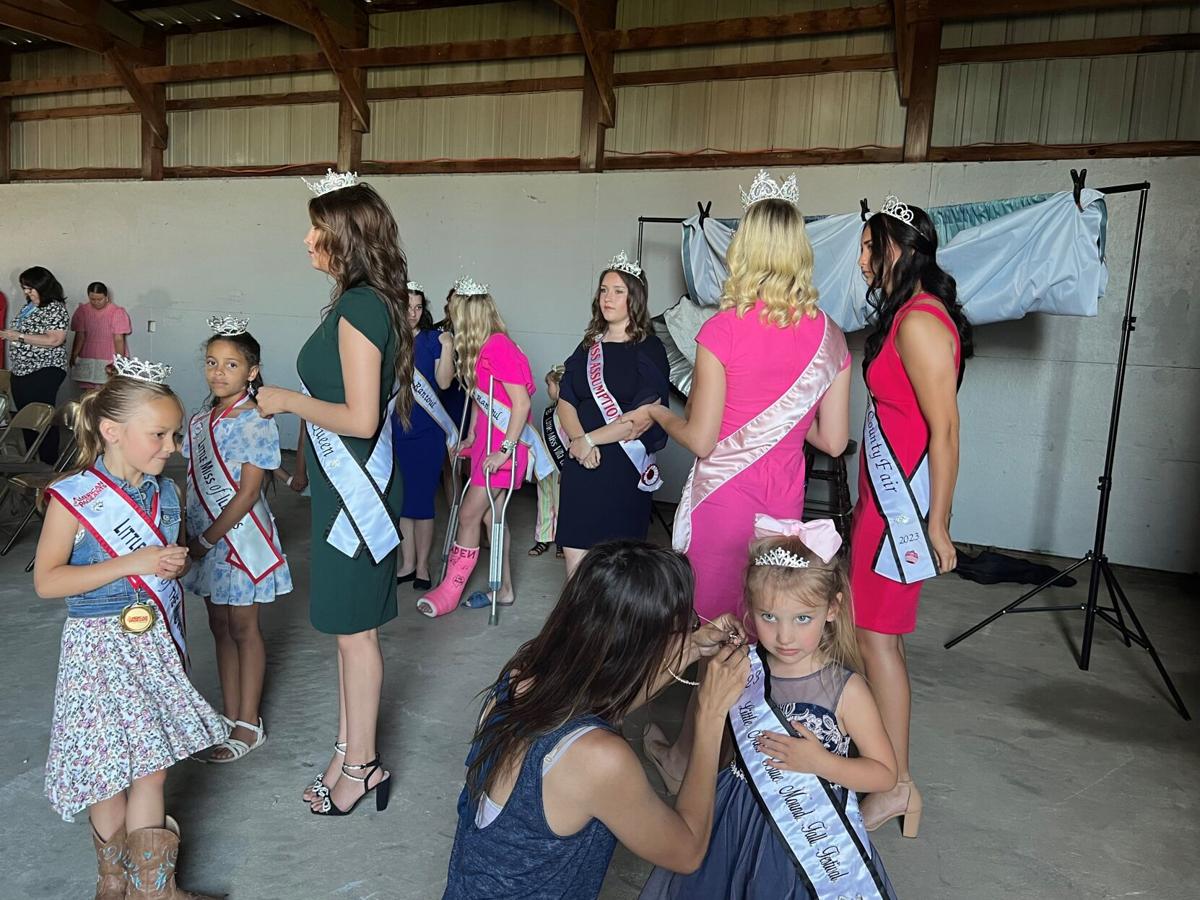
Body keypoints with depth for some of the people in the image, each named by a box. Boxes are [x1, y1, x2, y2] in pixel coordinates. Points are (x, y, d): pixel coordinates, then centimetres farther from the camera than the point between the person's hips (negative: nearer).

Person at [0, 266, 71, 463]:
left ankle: (49, 465, 4)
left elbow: (54, 340, -22)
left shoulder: (55, 308, -12)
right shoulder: (28, 307, 14)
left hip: (44, 373, -9)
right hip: (21, 372, 9)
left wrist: (19, 336, -20)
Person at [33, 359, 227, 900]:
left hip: (157, 643, 5)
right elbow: (46, 581, -18)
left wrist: (175, 566, 2)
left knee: (153, 765, 10)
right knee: (112, 772, 7)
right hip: (102, 647, -5)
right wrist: (133, 563, -25)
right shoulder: (74, 497, -14)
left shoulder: (163, 492, 4)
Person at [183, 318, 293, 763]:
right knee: (220, 627, 14)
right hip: (205, 538, 7)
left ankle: (249, 725, 15)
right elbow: (193, 482, 10)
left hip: (240, 537, -7)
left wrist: (207, 539, -16)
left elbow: (248, 493, -17)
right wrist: (189, 537, 3)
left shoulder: (257, 424, -14)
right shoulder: (200, 422, 7)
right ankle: (229, 717, 26)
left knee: (243, 628, 3)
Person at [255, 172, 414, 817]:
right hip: (348, 481, 10)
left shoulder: (359, 307, -19)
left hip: (354, 485, -10)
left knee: (354, 630, 5)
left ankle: (361, 764, 22)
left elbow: (359, 419, -23)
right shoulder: (373, 302, 10)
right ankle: (351, 752, 32)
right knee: (349, 626, 18)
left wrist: (286, 401, -12)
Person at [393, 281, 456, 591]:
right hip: (394, 432, 3)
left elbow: (443, 382, -11)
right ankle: (407, 564, 24)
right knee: (400, 500, 11)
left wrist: (447, 347, -20)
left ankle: (422, 566, 17)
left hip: (426, 433, -3)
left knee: (421, 501, 2)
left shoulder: (433, 339, -3)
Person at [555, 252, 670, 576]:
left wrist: (590, 439, -12)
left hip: (624, 465, -5)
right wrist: (578, 440, -10)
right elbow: (565, 401, 9)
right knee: (574, 552, 4)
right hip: (582, 463, 5)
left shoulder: (649, 350, -4)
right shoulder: (589, 346, 14)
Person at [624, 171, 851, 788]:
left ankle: (688, 759, 29)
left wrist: (657, 415, 7)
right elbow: (833, 440, 2)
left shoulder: (722, 331, -15)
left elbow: (701, 438, -13)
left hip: (722, 500, -4)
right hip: (783, 503, 4)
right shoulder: (830, 337, -1)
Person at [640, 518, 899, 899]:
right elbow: (719, 756, 5)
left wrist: (821, 762, -21)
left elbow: (885, 774, -9)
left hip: (812, 834, -3)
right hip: (740, 824, 3)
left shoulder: (845, 689, -17)